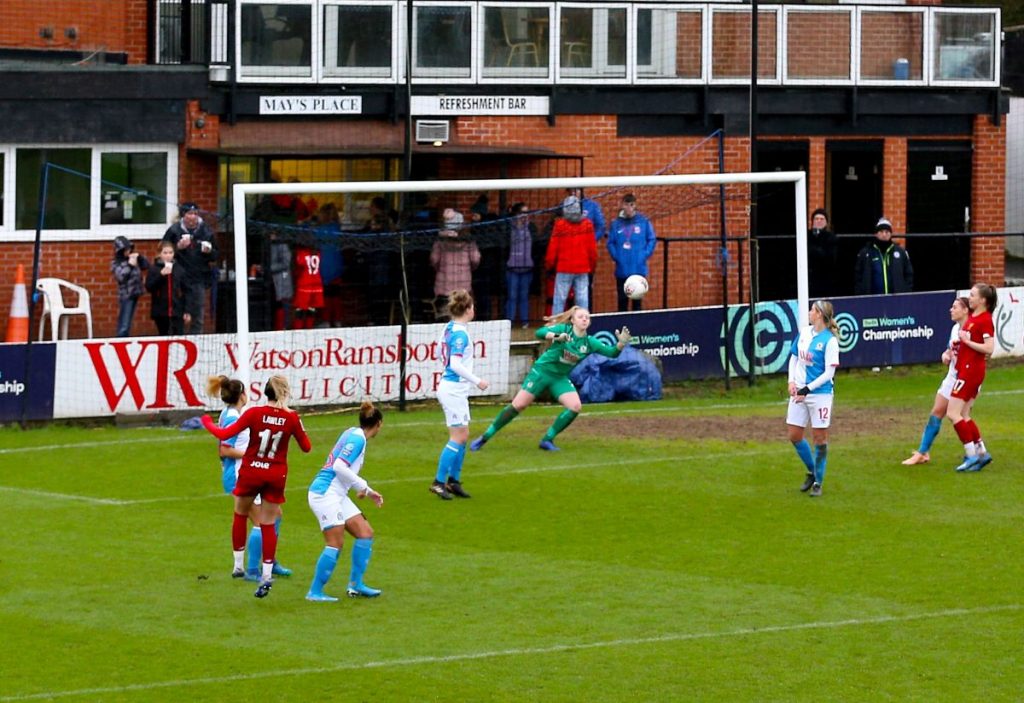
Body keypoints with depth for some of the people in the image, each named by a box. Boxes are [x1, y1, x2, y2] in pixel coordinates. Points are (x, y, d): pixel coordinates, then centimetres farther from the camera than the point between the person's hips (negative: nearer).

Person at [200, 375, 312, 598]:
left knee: (240, 515, 21)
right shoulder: (291, 417, -9)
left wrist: (207, 422, 6)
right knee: (268, 524, 8)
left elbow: (224, 434, -12)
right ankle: (267, 575, 0)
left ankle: (238, 566, 24)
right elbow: (306, 447, 3)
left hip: (251, 471, -1)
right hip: (276, 475, 1)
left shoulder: (255, 413, -13)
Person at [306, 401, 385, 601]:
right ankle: (315, 592, -10)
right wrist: (363, 486, -14)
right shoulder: (357, 438, -14)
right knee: (335, 543, -13)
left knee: (365, 533, 7)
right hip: (325, 493, -10)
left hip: (337, 495, 10)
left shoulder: (354, 434, 15)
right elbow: (339, 467, -22)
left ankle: (355, 585, 10)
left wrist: (368, 492, 23)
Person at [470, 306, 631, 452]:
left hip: (560, 378, 5)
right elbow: (540, 332, -29)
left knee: (575, 406, -15)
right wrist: (556, 337, -47)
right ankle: (484, 438, 4)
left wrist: (621, 343, -25)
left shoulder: (589, 342, -4)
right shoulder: (564, 329, -15)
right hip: (542, 371, -5)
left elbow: (611, 352, -5)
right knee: (518, 405, -7)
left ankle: (547, 440, -1)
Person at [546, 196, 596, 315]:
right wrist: (592, 265, 18)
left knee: (559, 300, 1)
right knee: (582, 300, 5)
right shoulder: (587, 225, 0)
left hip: (564, 269, -3)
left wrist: (549, 264, 10)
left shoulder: (560, 225, -8)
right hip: (583, 268, 3)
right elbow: (592, 248, 5)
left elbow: (553, 247, -4)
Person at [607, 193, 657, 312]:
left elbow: (652, 240, 1)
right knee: (622, 299, 6)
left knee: (637, 298, 4)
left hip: (639, 269, -1)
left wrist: (645, 255, -9)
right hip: (622, 270, 1)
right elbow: (611, 243, 2)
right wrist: (615, 256, -10)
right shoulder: (616, 223, 0)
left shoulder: (644, 222, -3)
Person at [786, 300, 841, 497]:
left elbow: (829, 373, -15)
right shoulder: (804, 332, 5)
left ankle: (818, 482, 13)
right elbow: (794, 357, 17)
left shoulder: (830, 340, -14)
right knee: (794, 436, 8)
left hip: (820, 394, -6)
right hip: (798, 392, 7)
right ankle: (812, 472, 29)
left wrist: (808, 389, -20)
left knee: (820, 438, 2)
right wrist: (791, 381, 3)